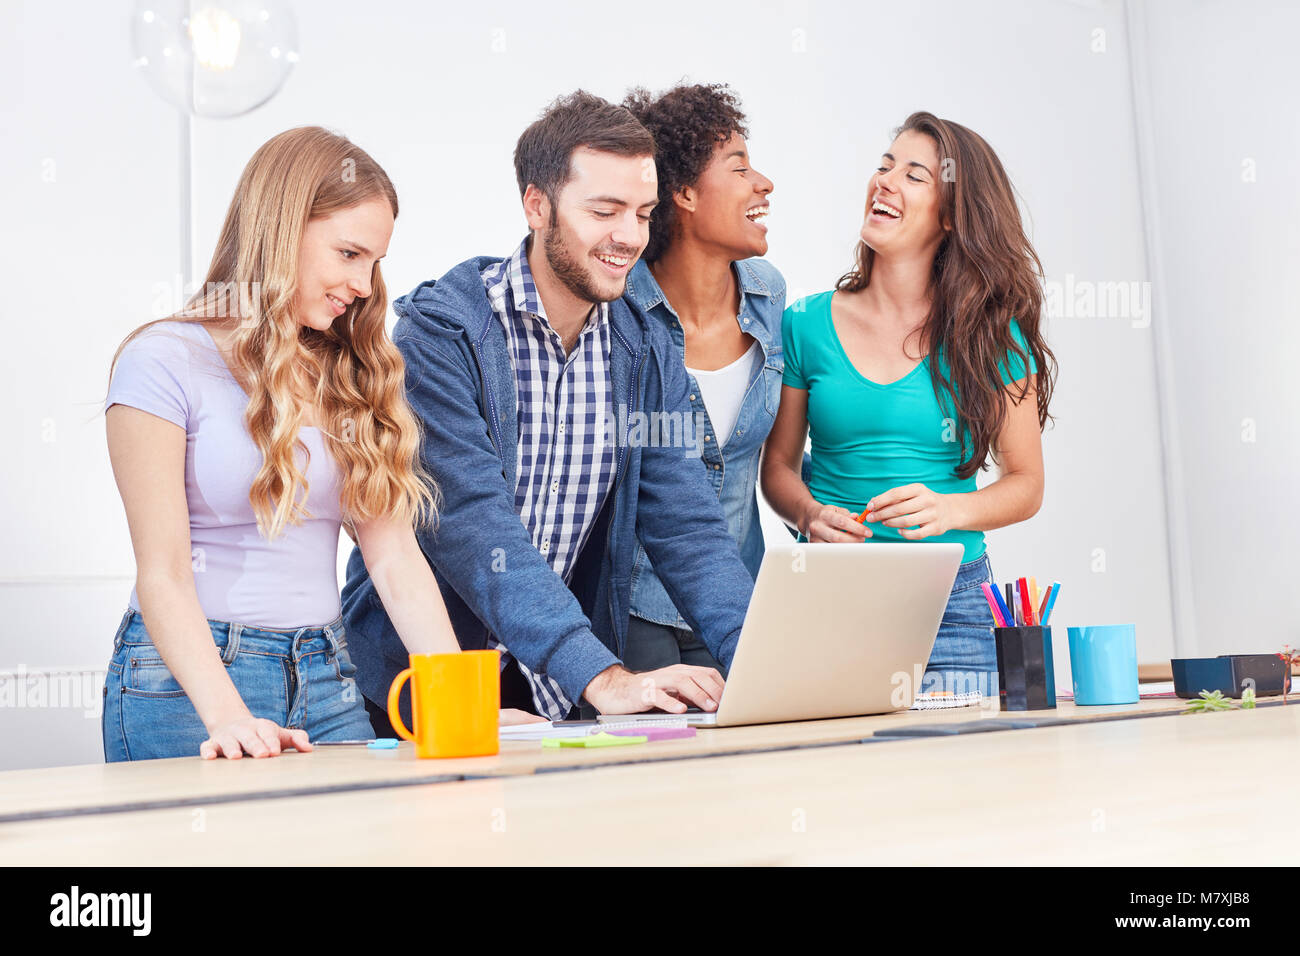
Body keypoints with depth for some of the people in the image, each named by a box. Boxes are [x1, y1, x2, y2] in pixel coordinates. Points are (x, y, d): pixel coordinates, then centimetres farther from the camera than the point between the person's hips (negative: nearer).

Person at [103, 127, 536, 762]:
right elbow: (162, 576, -12)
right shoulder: (167, 362, -6)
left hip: (326, 679, 5)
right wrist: (228, 717, -26)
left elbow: (395, 556, 4)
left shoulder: (353, 374, 11)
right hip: (190, 682, -4)